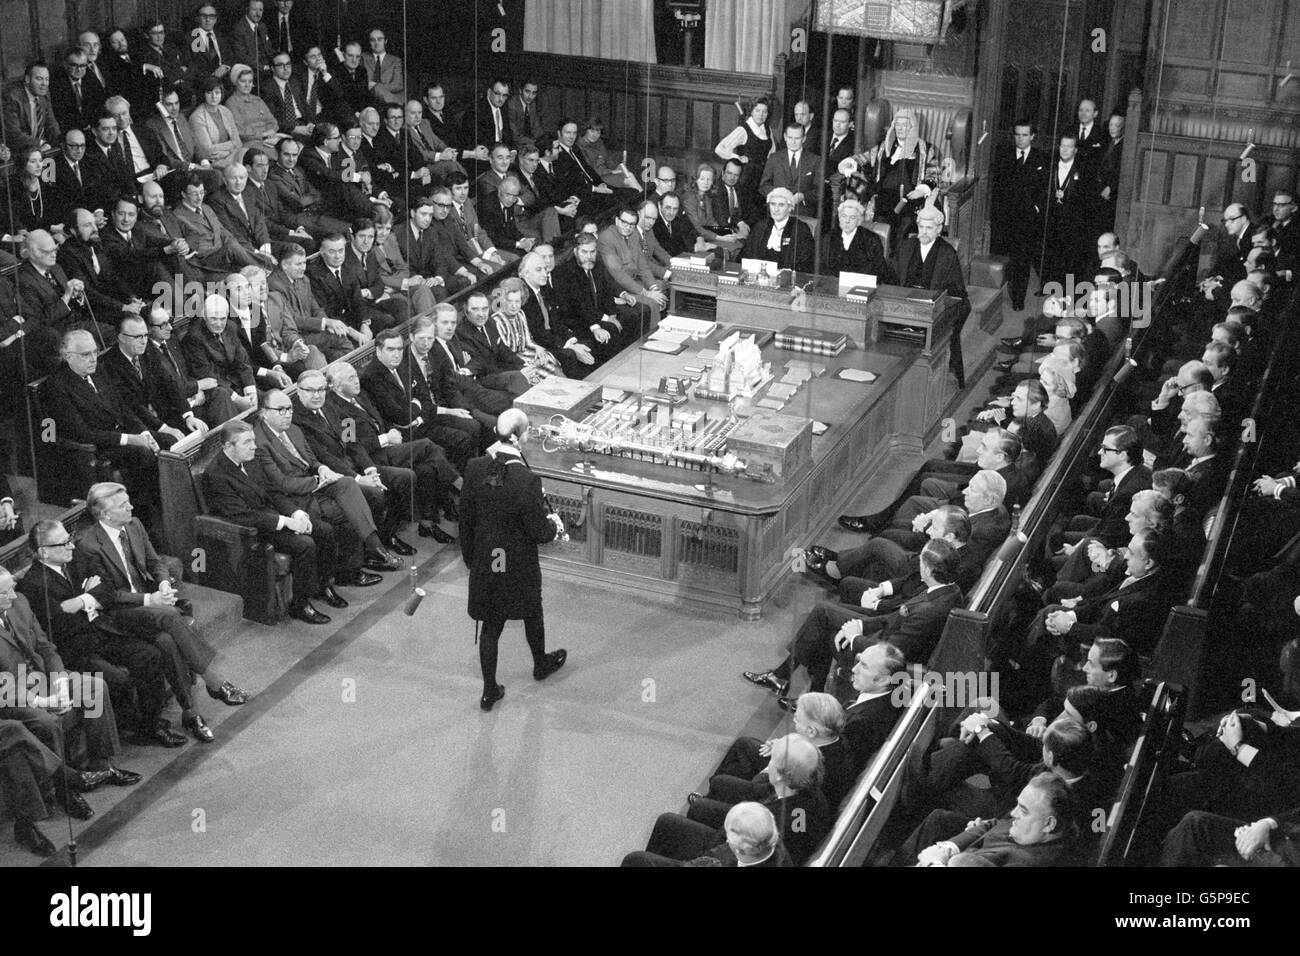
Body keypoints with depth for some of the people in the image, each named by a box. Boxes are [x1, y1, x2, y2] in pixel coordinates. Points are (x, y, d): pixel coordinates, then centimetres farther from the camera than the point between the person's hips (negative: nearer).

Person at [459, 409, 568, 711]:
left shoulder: (475, 468, -13)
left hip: (484, 562, 3)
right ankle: (541, 664, 48)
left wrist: (470, 558, 13)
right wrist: (554, 524, 3)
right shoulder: (526, 480, -27)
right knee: (532, 613, 24)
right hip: (519, 566, -3)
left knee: (490, 625, 14)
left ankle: (489, 691, 22)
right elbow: (539, 533, -20)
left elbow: (466, 519, -1)